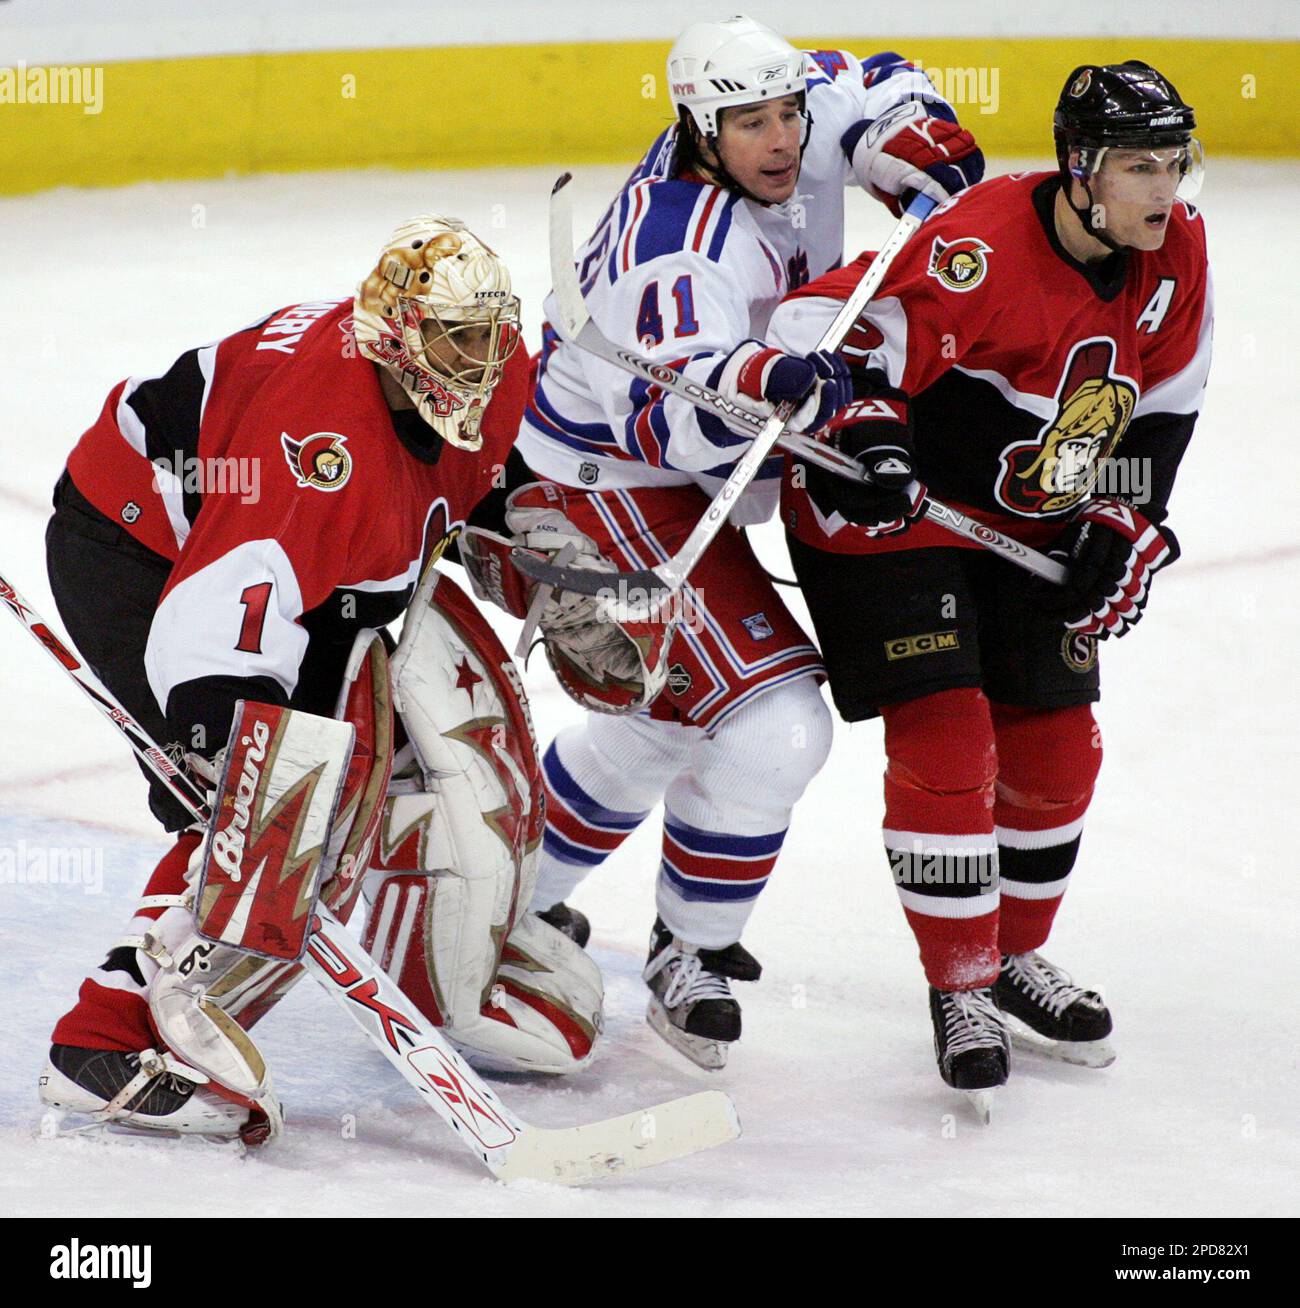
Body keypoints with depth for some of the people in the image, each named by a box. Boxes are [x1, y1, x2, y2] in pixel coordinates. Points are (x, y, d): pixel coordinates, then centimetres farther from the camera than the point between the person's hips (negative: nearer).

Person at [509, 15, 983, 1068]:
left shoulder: (794, 135, -6)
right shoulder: (688, 252, -33)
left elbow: (861, 89, 16)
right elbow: (664, 416, -47)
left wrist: (919, 148, -3)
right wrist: (762, 381, -66)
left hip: (680, 482, 10)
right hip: (607, 493, -10)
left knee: (662, 720, 26)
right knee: (773, 725, -18)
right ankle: (691, 957, 0)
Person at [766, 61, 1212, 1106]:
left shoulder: (1175, 255, -6)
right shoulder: (982, 249, -29)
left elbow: (1159, 404, 7)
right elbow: (823, 326, -30)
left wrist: (1128, 526, -1)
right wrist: (860, 431, -45)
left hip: (1031, 529, 7)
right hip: (892, 512, -7)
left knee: (1057, 751, 11)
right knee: (946, 746, -13)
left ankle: (1016, 957, 32)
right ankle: (963, 990, 1)